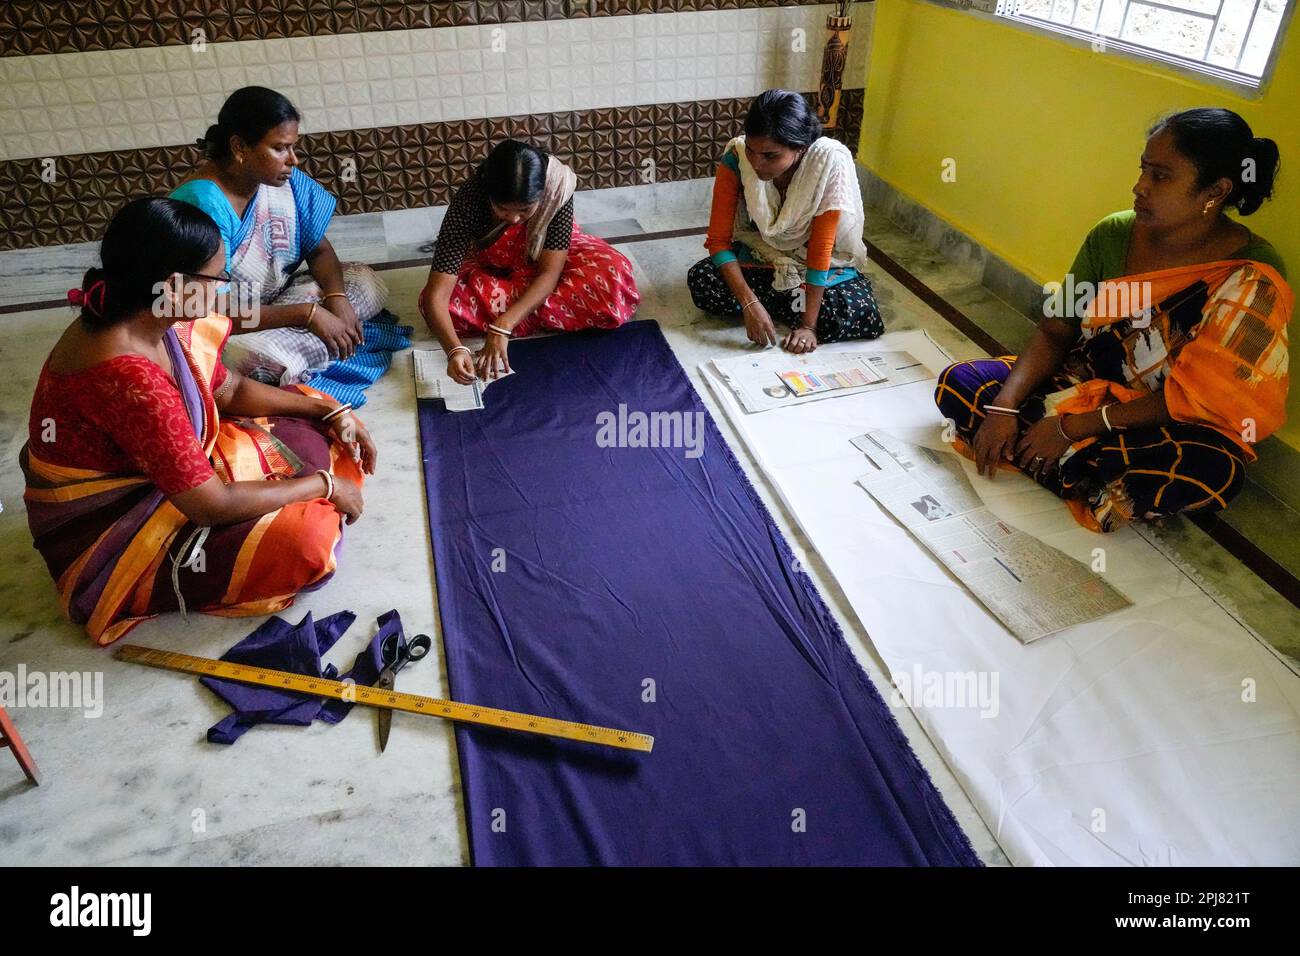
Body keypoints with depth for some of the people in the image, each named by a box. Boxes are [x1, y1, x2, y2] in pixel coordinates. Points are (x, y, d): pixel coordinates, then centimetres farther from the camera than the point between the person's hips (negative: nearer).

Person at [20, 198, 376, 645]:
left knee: (317, 434, 6)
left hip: (173, 475, 8)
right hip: (110, 544, -8)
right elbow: (213, 505, -31)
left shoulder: (154, 323, -9)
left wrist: (329, 411, -1)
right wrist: (323, 484, -19)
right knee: (303, 539, -25)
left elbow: (231, 390, 8)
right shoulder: (128, 377, -36)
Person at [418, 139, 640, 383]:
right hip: (492, 269, 0)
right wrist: (455, 349, -55)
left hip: (549, 257, 0)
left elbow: (549, 274, -33)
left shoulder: (557, 187, -33)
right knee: (445, 304, -30)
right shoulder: (468, 200, -34)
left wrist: (502, 327, -45)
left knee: (614, 280, -31)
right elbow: (436, 294, -38)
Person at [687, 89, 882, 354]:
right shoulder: (736, 157, -24)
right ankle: (796, 300, -7)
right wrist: (749, 302, -32)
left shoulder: (831, 161, -30)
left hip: (821, 261, -2)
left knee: (863, 318, -27)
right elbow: (718, 239, -20)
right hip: (759, 256, 2)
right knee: (700, 282, -26)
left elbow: (821, 247, -26)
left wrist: (808, 325, -27)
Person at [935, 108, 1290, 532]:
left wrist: (1074, 426, -24)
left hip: (1178, 427, -5)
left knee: (1205, 474, -41)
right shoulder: (1114, 234, -6)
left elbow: (1193, 399, -20)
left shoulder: (1254, 280, -19)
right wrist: (1004, 405, -19)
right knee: (957, 383, -12)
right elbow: (1055, 332, -4)